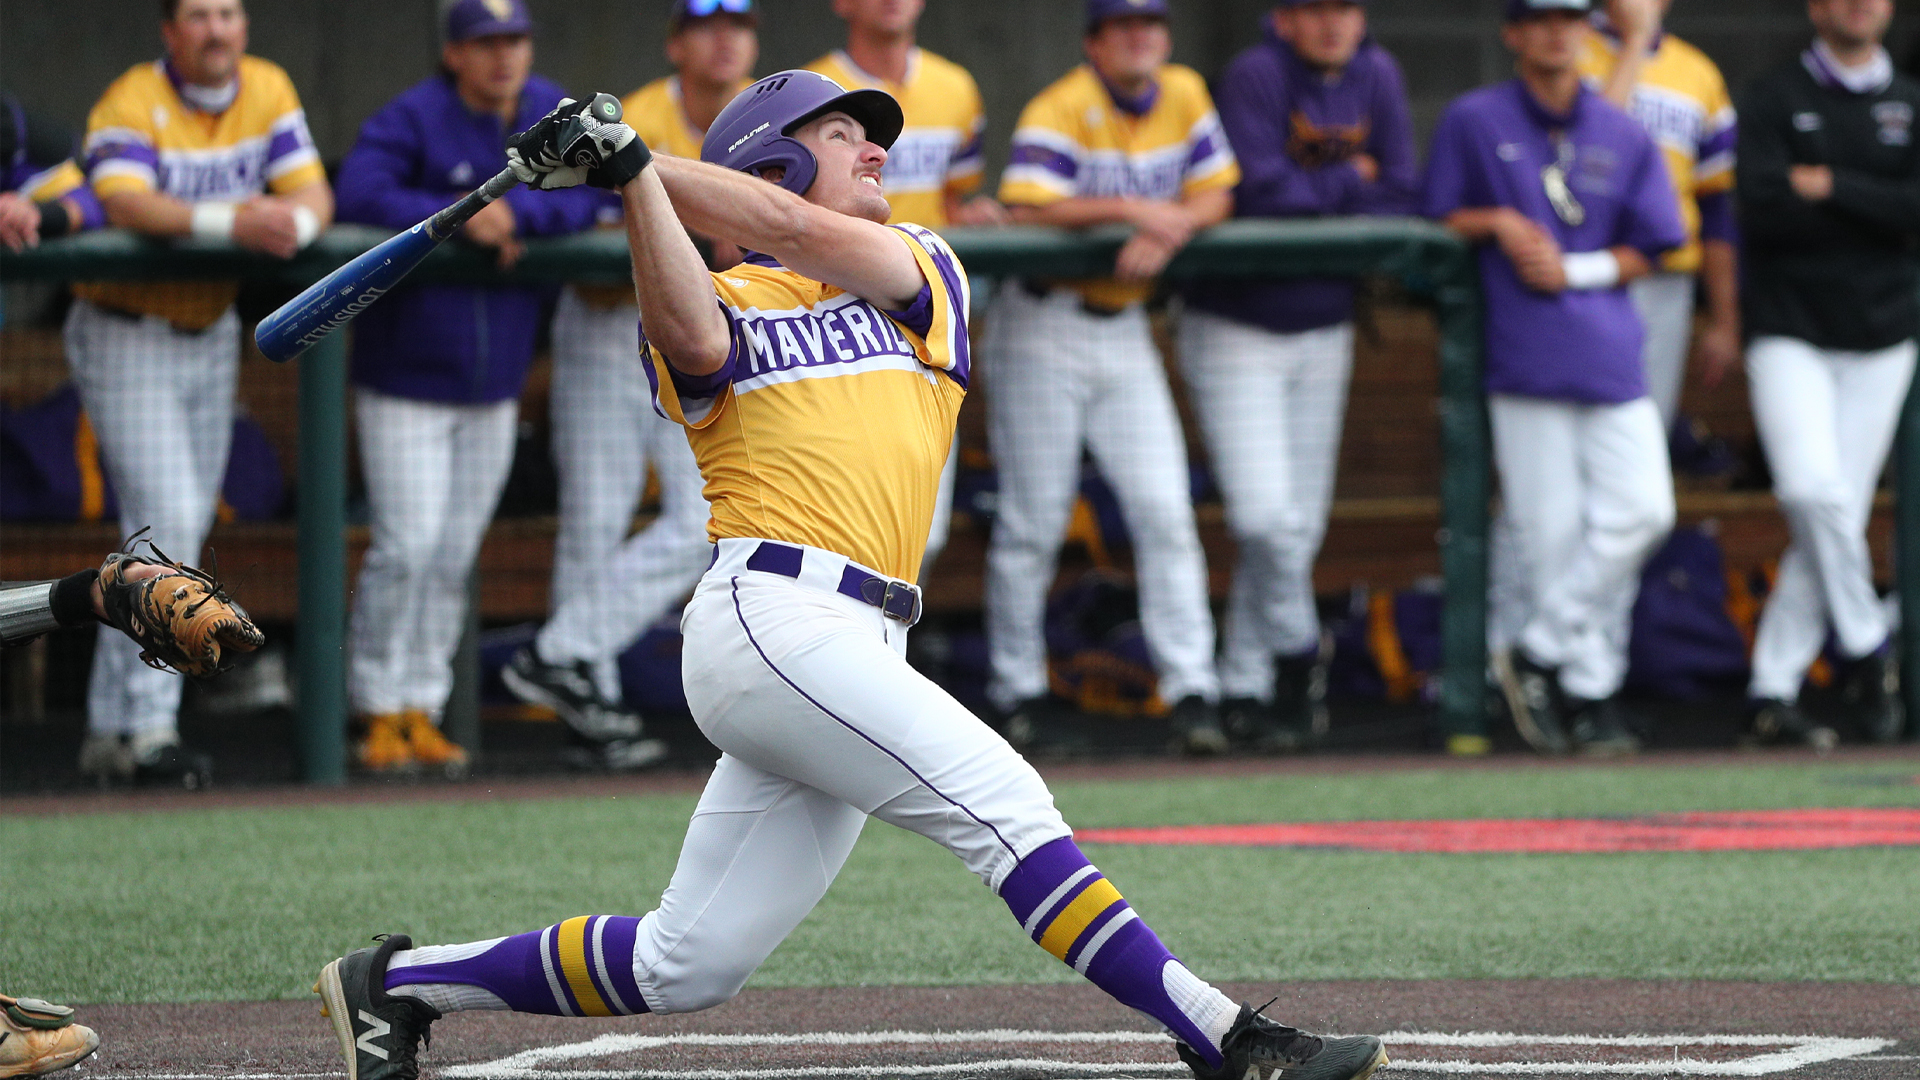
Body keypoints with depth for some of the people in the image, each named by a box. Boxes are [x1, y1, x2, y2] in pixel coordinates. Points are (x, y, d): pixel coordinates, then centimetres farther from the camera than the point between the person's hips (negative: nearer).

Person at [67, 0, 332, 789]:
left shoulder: (268, 91, 2)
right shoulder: (132, 104, -17)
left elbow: (312, 191, -5)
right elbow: (124, 200, -34)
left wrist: (292, 220, -30)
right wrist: (229, 223, -47)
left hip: (211, 333, 7)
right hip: (128, 336, -7)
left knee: (183, 530, 9)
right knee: (168, 522, -16)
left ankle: (110, 730, 18)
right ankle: (150, 727, -15)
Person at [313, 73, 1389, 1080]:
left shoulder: (924, 270, 21)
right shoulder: (719, 303, 11)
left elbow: (803, 235, 2)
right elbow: (694, 338, -14)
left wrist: (634, 159, 0)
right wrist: (632, 183, -21)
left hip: (858, 647, 6)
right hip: (771, 616, -6)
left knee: (686, 968, 6)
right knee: (1000, 800, -18)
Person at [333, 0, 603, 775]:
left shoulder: (548, 113, 4)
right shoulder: (413, 120, -14)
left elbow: (583, 196, -5)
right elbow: (359, 194, -27)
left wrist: (516, 214, -22)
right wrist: (458, 222, -30)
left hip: (494, 387, 5)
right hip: (405, 382, -5)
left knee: (454, 559, 8)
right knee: (408, 547, -11)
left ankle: (422, 711, 15)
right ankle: (379, 711, 1)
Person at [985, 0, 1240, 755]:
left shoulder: (1184, 96, 4)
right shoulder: (1061, 110, -14)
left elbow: (1215, 197, 4)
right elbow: (1028, 209, -27)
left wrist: (1162, 233, -15)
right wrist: (1131, 209, -29)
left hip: (1124, 328, 5)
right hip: (1044, 330, -5)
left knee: (1165, 513, -5)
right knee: (1035, 520, 0)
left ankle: (1191, 687, -7)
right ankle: (1017, 687, 13)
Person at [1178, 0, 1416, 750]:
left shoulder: (1376, 77, 2)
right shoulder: (1255, 77, -15)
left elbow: (1401, 202, -1)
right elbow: (1260, 195, -24)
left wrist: (1310, 196, -16)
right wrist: (1349, 182, -10)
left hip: (1323, 331, 5)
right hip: (1236, 330, -5)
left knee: (1301, 524, 6)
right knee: (1263, 516, -14)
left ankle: (1245, 688, 16)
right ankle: (1298, 647, 10)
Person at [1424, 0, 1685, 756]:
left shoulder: (1623, 137, 10)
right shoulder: (1473, 123, 5)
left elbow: (1646, 251, 9)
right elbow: (1438, 222, 10)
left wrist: (1573, 269, -8)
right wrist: (1496, 222, -9)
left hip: (1611, 348, 3)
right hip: (1524, 355, -3)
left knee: (1642, 510, -10)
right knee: (1552, 529, -5)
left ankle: (1541, 656, 4)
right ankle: (1589, 692, 4)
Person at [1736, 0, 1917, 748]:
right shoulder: (1774, 100, 2)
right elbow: (1762, 210, -13)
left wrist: (1829, 189, -12)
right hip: (1790, 332, -3)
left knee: (1843, 510, 0)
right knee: (1812, 489, -23)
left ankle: (1773, 690, 5)